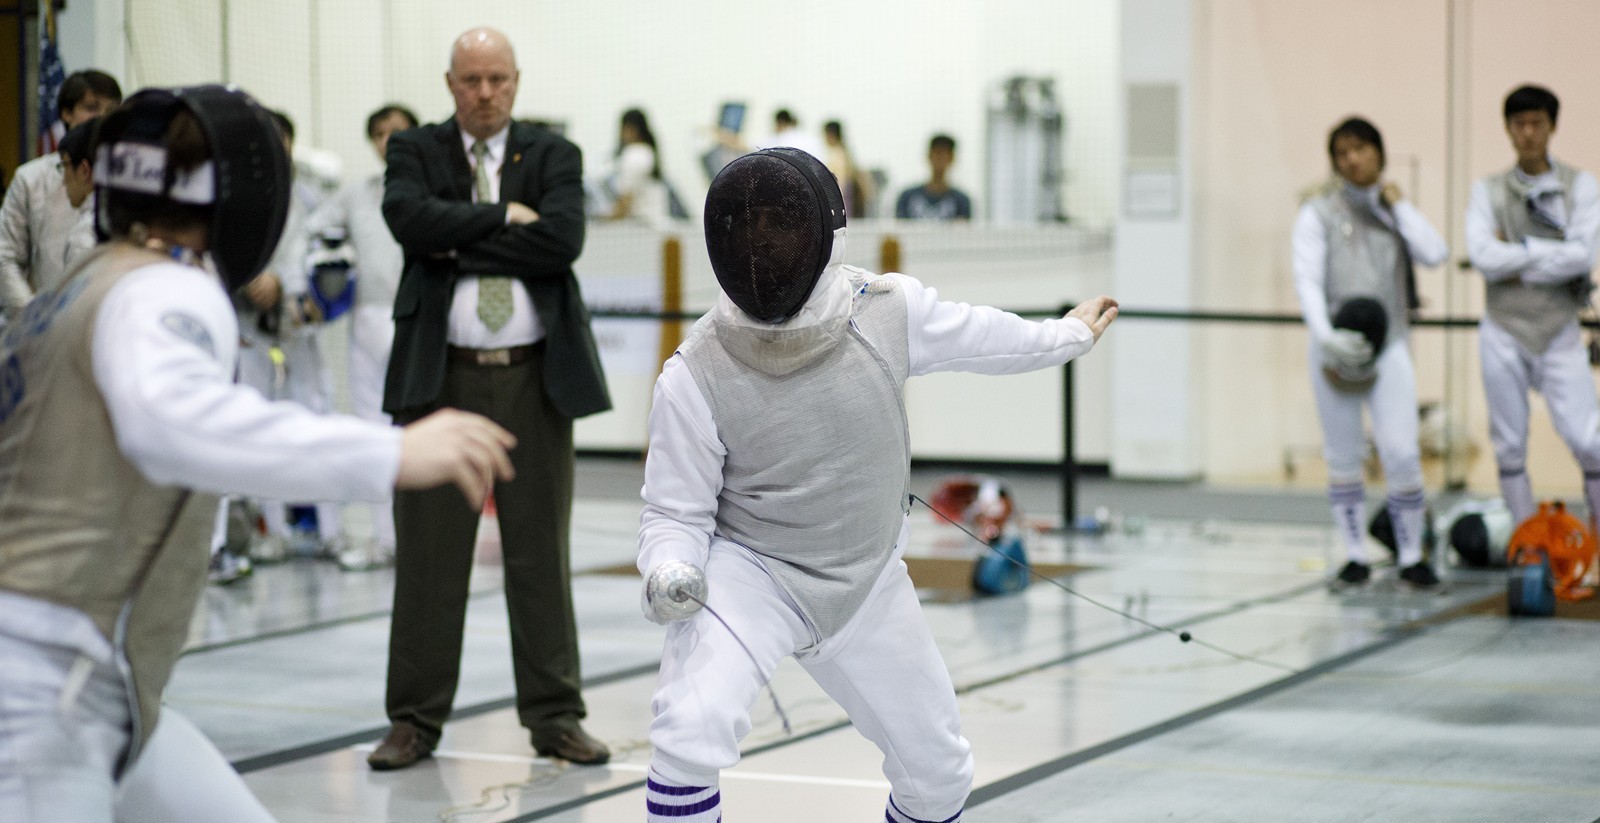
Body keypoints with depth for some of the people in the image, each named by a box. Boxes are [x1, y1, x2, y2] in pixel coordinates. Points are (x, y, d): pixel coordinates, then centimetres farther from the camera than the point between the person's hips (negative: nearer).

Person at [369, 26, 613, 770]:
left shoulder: (553, 156, 7)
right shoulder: (414, 151, 7)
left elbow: (562, 239, -12)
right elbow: (410, 218, -14)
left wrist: (461, 244, -12)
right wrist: (503, 215, -11)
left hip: (534, 375, 1)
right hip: (440, 375, 0)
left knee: (541, 553, 5)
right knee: (427, 555, 2)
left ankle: (554, 715, 13)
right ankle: (416, 719, 10)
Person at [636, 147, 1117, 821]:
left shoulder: (887, 309, -16)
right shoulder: (695, 373, -24)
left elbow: (976, 335, 5)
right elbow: (676, 513, -15)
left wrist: (1070, 334, 23)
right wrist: (667, 577, -37)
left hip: (866, 584, 4)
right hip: (749, 575, -4)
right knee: (690, 732, -31)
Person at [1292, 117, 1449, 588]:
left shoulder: (1396, 211, 11)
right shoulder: (1319, 213, 1)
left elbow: (1435, 255, -6)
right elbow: (1307, 280, -10)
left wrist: (1397, 204, -1)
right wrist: (1326, 335, -25)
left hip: (1389, 344, 1)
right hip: (1335, 346, -1)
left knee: (1401, 455, -8)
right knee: (1343, 457, 5)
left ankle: (1411, 558, 5)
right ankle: (1355, 557, 16)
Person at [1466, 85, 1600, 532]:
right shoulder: (1488, 191, 4)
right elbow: (1483, 256, -11)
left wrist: (1514, 262, -11)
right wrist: (1548, 249, -11)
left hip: (1559, 332, -1)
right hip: (1504, 333, 1)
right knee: (1509, 444, 5)